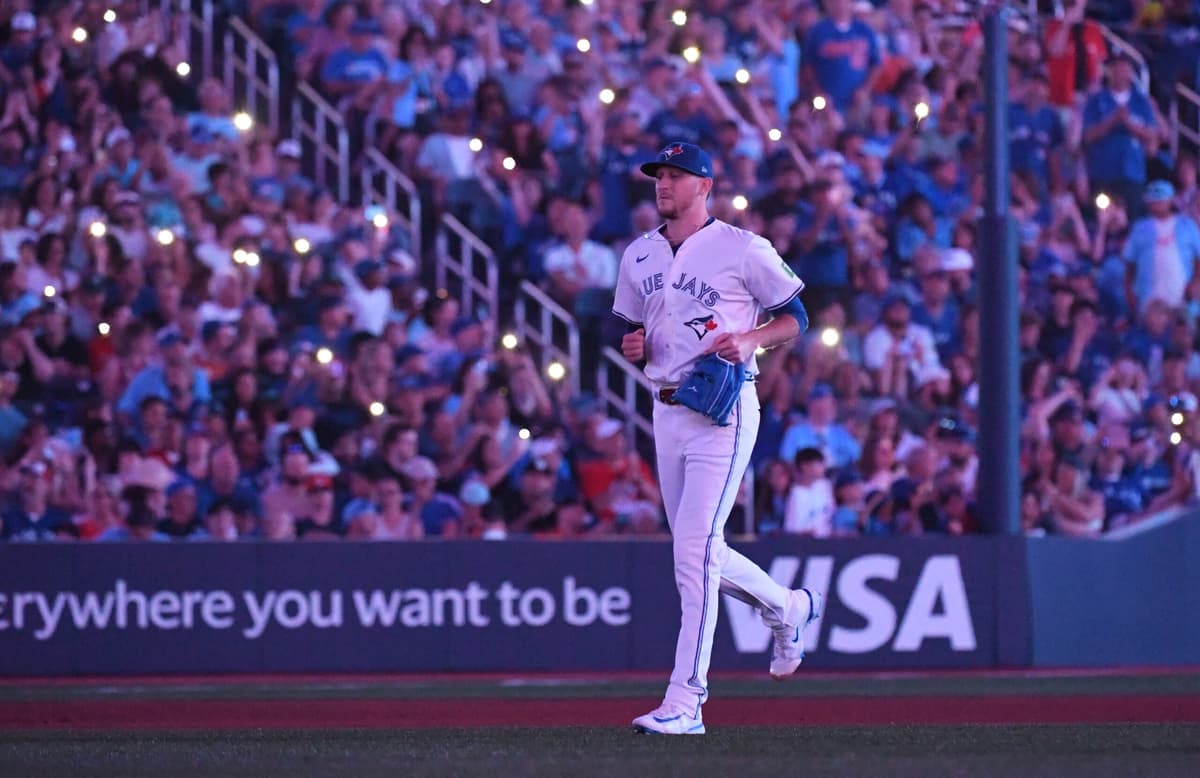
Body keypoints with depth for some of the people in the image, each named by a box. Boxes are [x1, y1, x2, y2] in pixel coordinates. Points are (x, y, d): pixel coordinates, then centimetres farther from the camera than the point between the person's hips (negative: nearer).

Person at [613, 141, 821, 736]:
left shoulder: (743, 249, -5)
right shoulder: (638, 257, 13)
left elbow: (796, 318, 0)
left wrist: (750, 340, -18)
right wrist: (633, 348, 0)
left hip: (724, 412, -7)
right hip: (666, 412, 7)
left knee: (695, 548, -15)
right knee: (698, 551, 13)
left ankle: (685, 702, -17)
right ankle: (787, 607, 41)